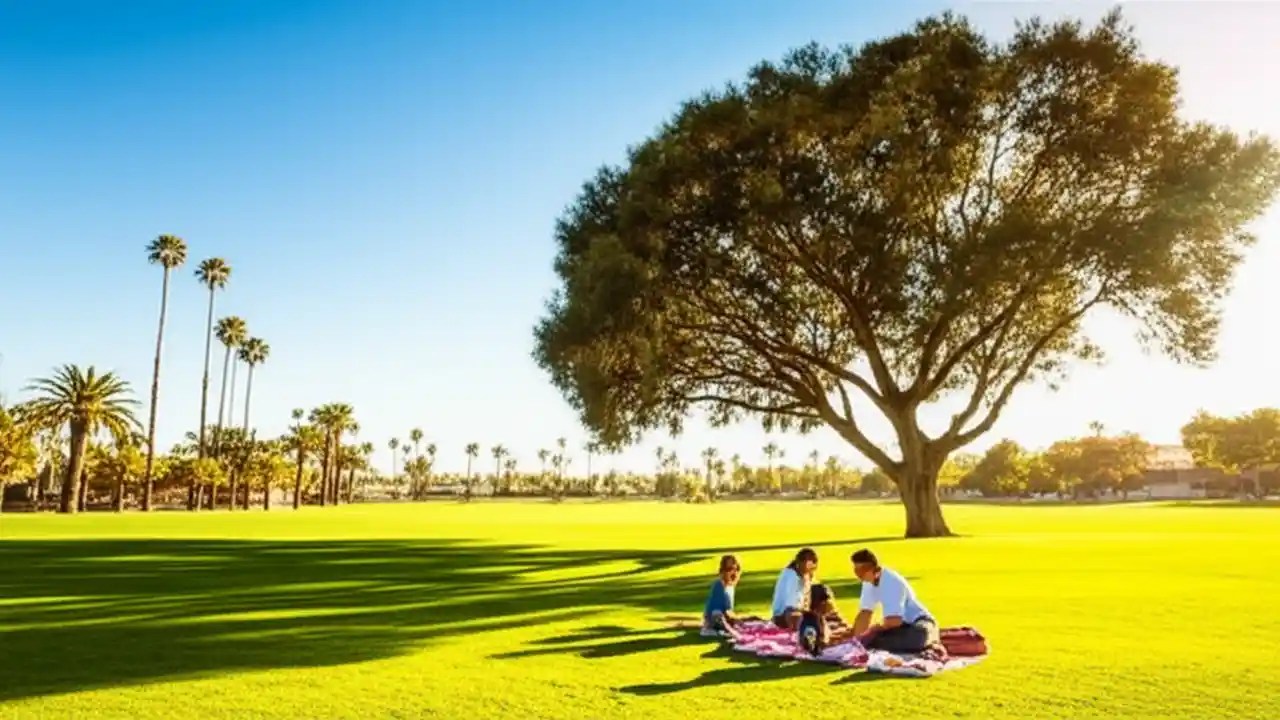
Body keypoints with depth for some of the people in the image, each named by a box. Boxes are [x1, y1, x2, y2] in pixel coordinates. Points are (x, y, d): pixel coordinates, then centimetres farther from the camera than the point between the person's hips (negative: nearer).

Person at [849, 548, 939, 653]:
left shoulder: (892, 582, -25)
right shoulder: (869, 581, 0)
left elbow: (894, 620, -27)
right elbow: (865, 612, 2)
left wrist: (872, 630, -10)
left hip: (920, 623, -9)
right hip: (904, 624, 9)